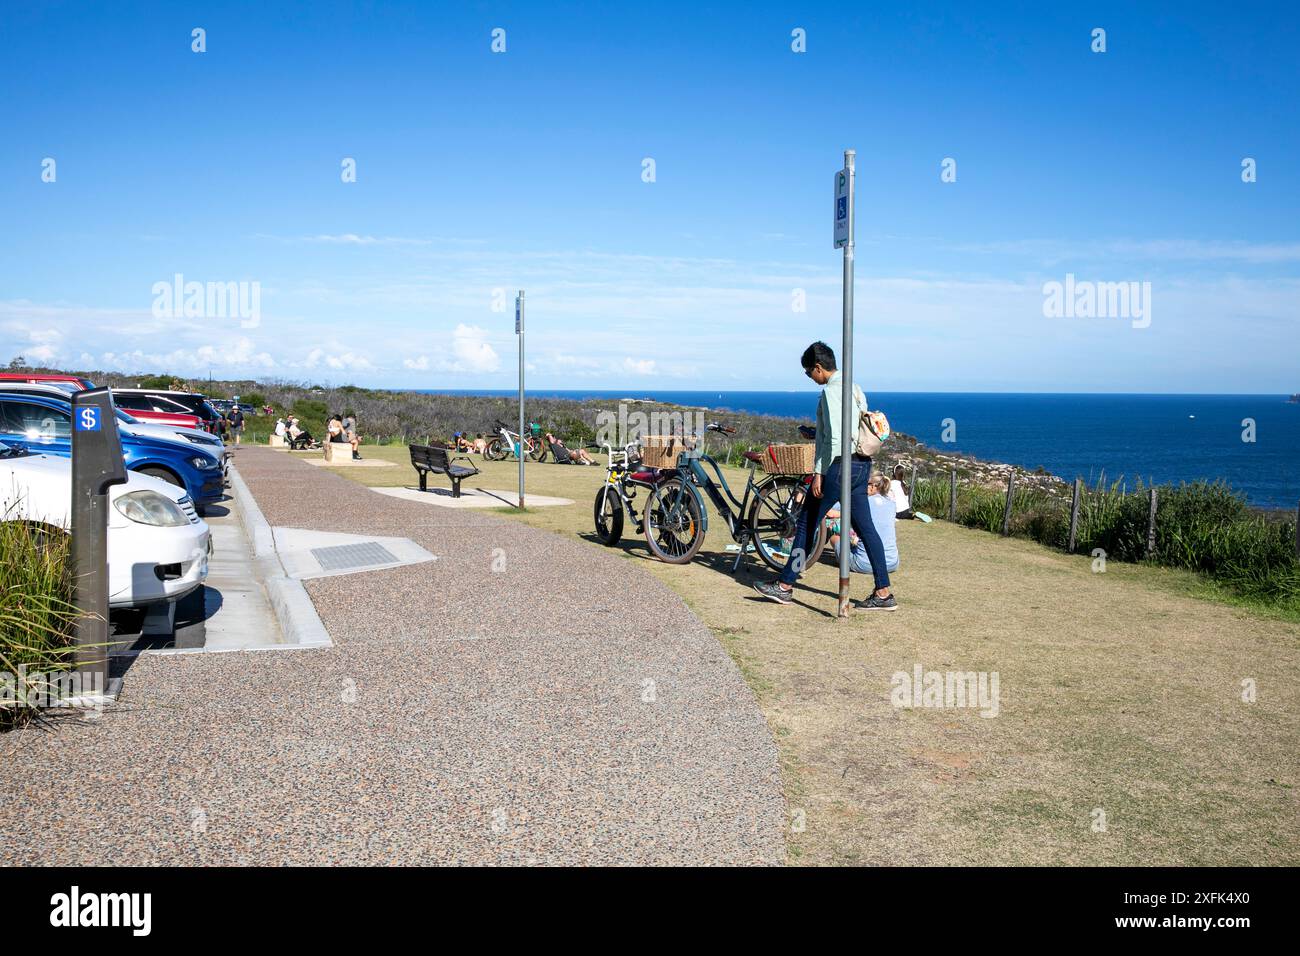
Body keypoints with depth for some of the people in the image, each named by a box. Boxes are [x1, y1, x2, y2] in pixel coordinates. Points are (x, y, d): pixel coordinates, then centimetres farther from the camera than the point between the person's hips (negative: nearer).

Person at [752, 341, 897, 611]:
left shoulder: (831, 391, -12)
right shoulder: (855, 389, 16)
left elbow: (834, 438, -19)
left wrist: (819, 472, -17)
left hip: (839, 464, -9)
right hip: (861, 464, 9)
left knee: (807, 524, 1)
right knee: (865, 527, 7)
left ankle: (785, 586, 8)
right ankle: (884, 593, 6)